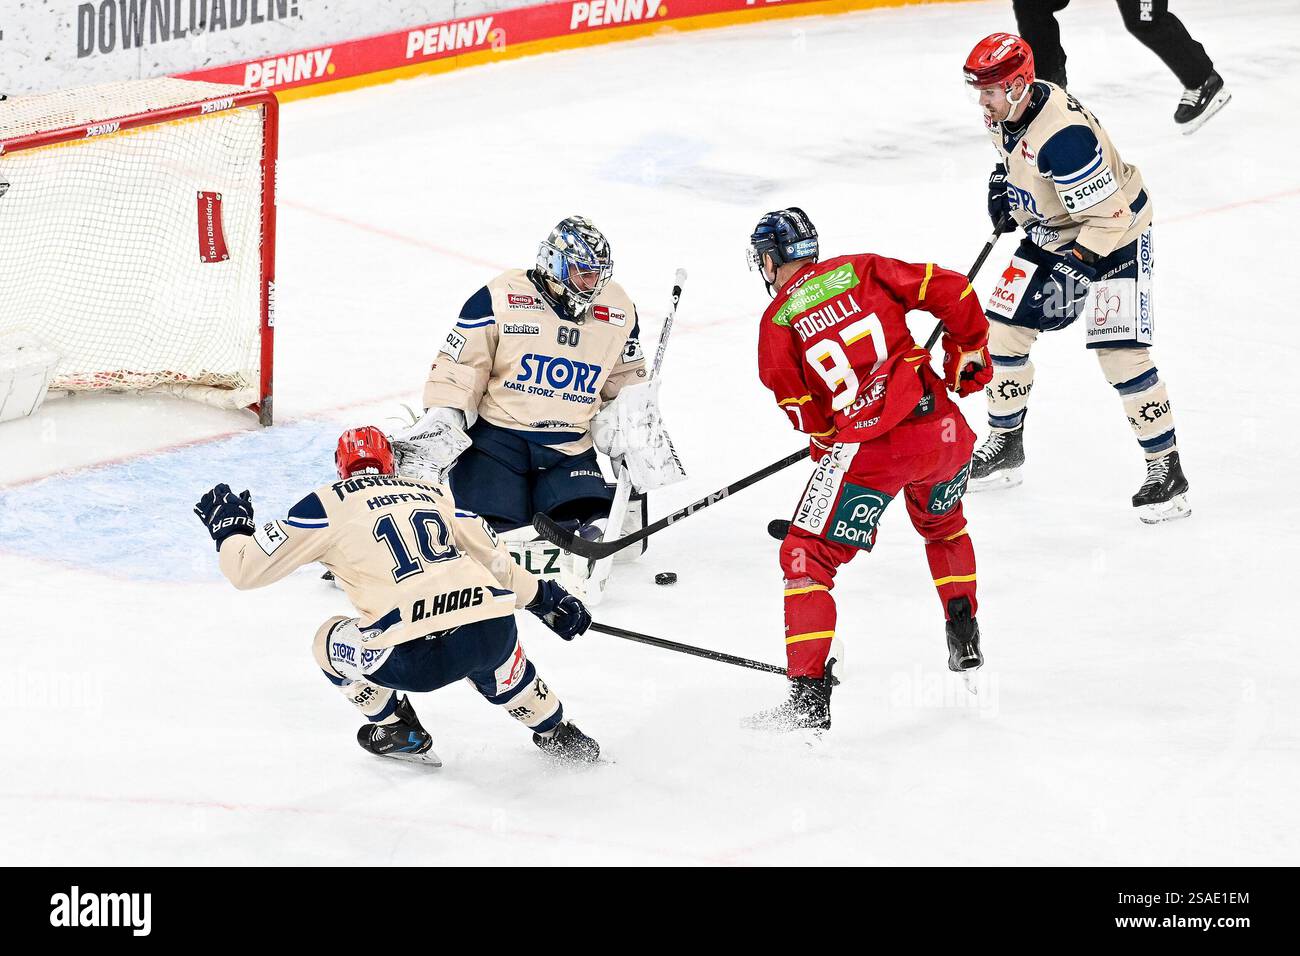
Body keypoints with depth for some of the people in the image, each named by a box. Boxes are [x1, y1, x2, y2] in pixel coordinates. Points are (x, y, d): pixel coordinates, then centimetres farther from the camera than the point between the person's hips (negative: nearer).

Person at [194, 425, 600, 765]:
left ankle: (398, 733, 27)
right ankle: (555, 732, 45)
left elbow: (247, 568, 11)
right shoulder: (433, 493, 24)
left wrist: (228, 525, 31)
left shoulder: (327, 504, 10)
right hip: (493, 636, 5)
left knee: (330, 642, 25)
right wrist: (546, 598, 43)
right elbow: (496, 560, 28)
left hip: (415, 658, -4)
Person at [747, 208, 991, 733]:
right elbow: (951, 290, 6)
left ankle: (809, 696, -4)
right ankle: (965, 642, 37)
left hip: (864, 448, -5)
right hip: (942, 432, 5)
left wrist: (829, 444, 26)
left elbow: (807, 415, 6)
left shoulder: (777, 321, 4)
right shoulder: (864, 271, 11)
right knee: (943, 526, 35)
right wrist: (968, 353, 21)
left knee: (806, 557, 6)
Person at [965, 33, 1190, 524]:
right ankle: (1004, 444, 25)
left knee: (1120, 352, -17)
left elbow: (1107, 216, -33)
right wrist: (1002, 182, 6)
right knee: (1002, 329, 7)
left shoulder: (1064, 136, -36)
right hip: (1051, 233, 9)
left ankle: (1166, 469, -6)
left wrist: (1076, 268, -38)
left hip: (1116, 235, -9)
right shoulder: (1005, 112, -8)